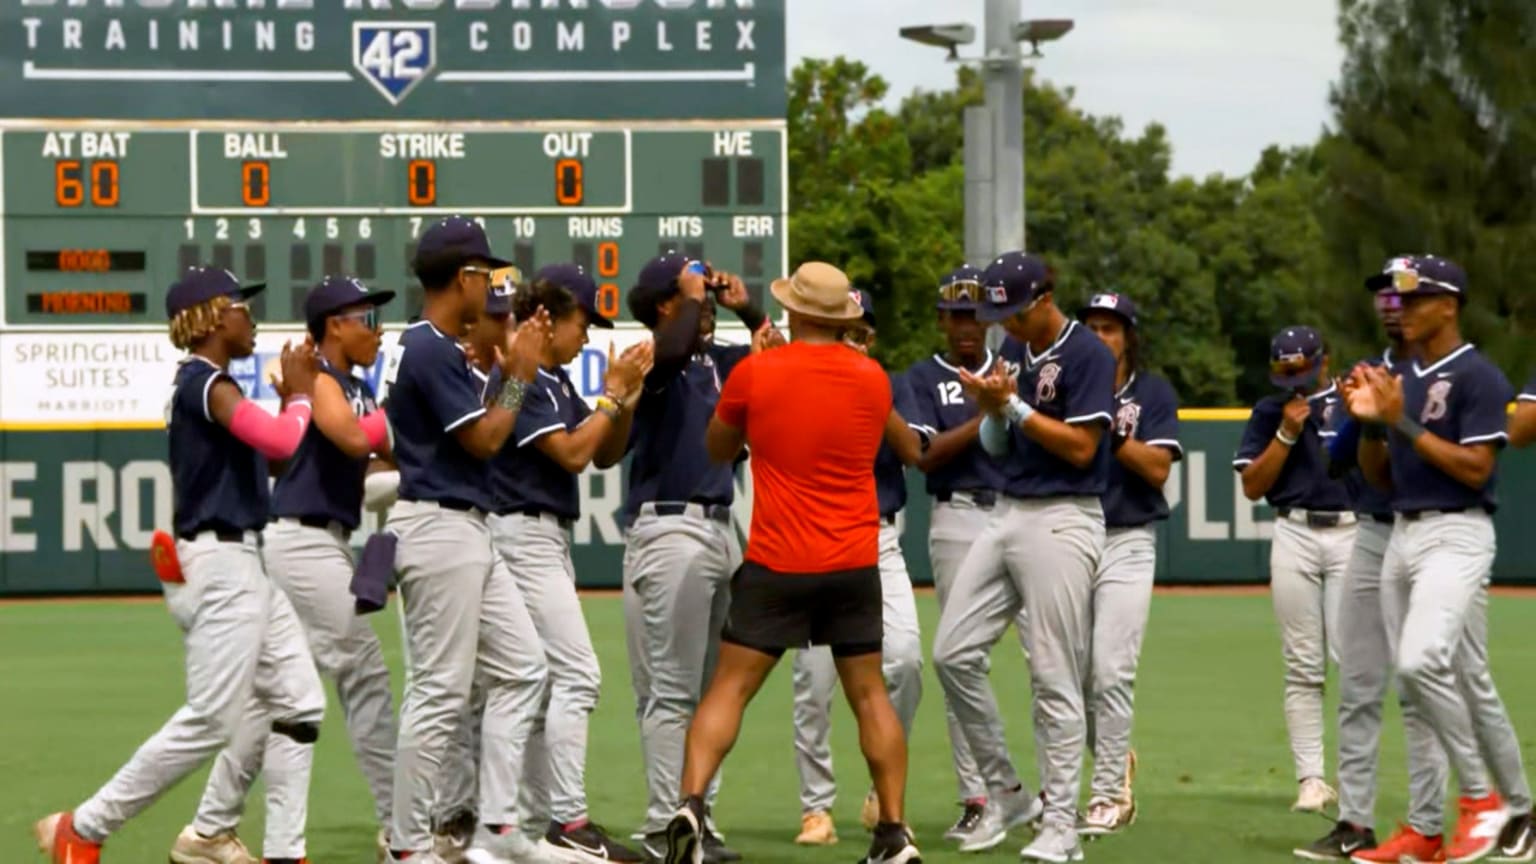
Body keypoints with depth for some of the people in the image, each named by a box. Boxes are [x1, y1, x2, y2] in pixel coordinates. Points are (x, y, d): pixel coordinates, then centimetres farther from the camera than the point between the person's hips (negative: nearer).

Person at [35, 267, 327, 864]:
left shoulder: (206, 385, 16)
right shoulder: (206, 385, -14)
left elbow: (269, 447, 17)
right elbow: (283, 441, -25)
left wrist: (295, 395, 5)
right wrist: (300, 394, -7)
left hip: (244, 567, 10)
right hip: (219, 567, -10)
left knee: (298, 703, 8)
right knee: (211, 721, -9)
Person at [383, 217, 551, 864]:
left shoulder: (442, 348, 15)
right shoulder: (431, 350, -15)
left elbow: (475, 426, 19)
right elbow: (483, 439, -15)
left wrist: (507, 369, 12)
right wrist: (520, 374, -4)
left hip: (467, 533, 11)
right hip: (438, 528, -11)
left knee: (520, 668, 10)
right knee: (440, 691, -7)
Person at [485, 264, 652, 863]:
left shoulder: (557, 381, 15)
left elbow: (605, 455, 15)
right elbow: (572, 453, -19)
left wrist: (627, 394, 2)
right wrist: (613, 393, -11)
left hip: (548, 541, 10)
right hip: (523, 536, -10)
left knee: (545, 680, 11)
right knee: (577, 675, -15)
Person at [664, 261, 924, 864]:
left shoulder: (756, 373, -7)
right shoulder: (871, 378, 2)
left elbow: (717, 449, 10)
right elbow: (911, 450, 21)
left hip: (776, 565, -2)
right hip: (855, 564, 2)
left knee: (729, 689, 0)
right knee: (870, 695, 10)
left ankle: (690, 803, -17)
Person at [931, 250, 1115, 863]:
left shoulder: (1088, 356, -10)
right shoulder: (1012, 350, 12)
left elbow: (1081, 447, -16)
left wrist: (1014, 405, -18)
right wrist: (991, 409, -6)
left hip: (1061, 523, -8)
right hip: (1006, 515, 8)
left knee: (1055, 678, -6)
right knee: (953, 653, 5)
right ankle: (1005, 793, 16)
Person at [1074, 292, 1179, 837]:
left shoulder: (1153, 393, 4)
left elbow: (1158, 468, -8)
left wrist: (1111, 431, -17)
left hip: (1126, 543, -3)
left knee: (1111, 671, -11)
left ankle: (1107, 795, -5)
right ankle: (1116, 758, 29)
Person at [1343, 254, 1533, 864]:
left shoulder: (1478, 377, -8)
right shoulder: (1397, 377, 15)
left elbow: (1475, 469, -17)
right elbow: (1378, 476, 17)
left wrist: (1404, 422, -18)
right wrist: (1369, 422, -2)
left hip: (1456, 534, -8)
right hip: (1402, 534, 8)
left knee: (1422, 660, -25)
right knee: (1469, 681, 8)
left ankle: (1480, 796, -12)